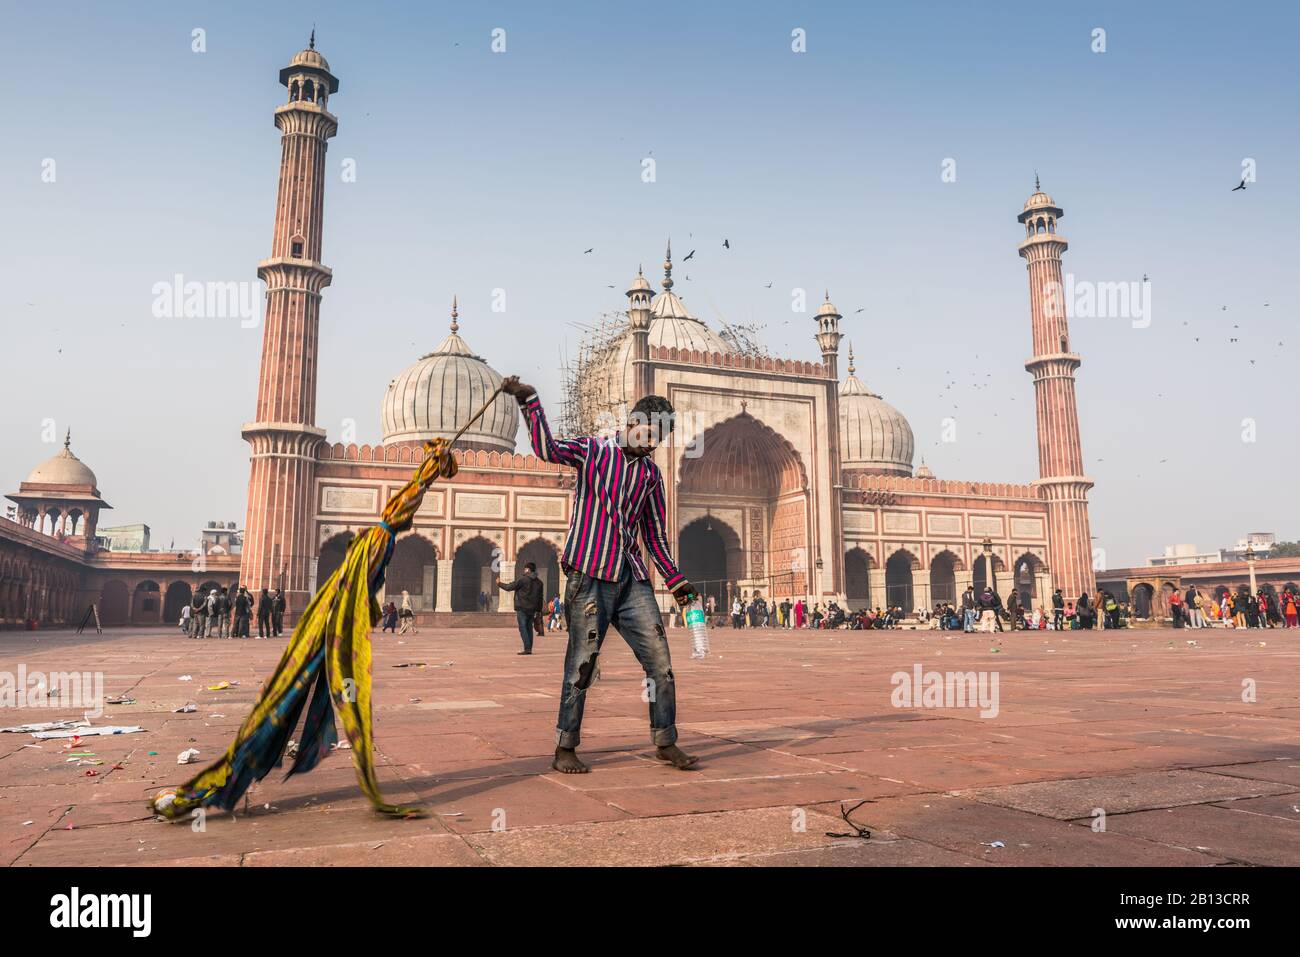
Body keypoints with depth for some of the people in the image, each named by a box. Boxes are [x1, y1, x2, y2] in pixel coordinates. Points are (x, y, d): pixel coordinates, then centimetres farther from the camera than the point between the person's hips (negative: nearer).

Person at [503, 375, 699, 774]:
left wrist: (675, 580, 15)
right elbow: (547, 448, -18)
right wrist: (529, 401, -26)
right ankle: (565, 750, 12)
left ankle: (665, 743, 16)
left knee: (660, 662, 3)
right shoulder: (593, 450, 2)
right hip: (590, 576, -5)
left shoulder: (650, 473, 15)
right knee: (581, 665, -1)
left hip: (632, 579, 5)